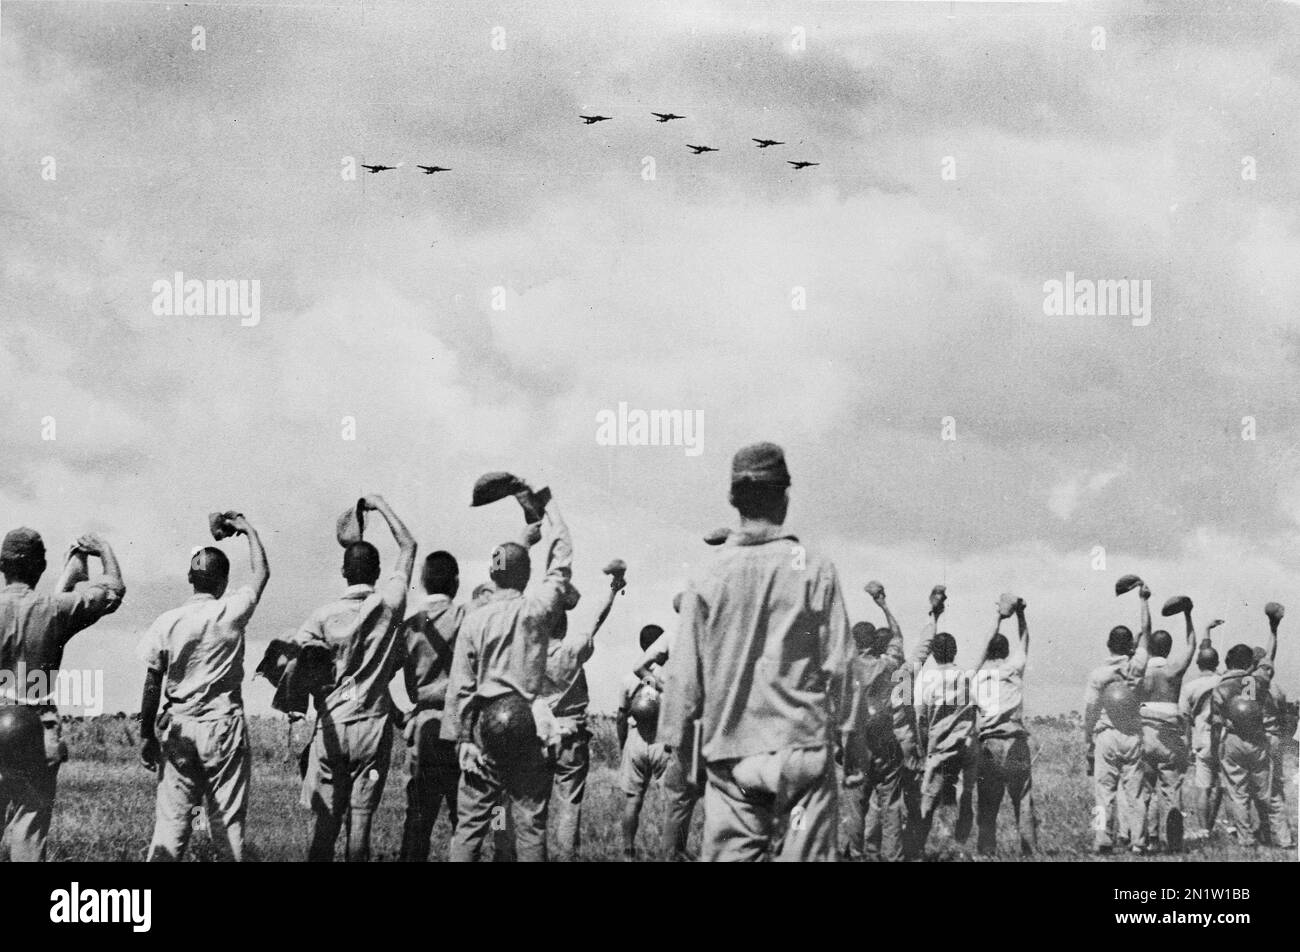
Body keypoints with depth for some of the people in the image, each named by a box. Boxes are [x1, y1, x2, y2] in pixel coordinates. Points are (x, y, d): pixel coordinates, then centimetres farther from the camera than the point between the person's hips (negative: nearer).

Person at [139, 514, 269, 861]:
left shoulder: (167, 622, -2)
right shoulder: (230, 613, -7)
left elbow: (152, 684, 1)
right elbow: (262, 574, 9)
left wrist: (147, 735, 9)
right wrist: (249, 531, 22)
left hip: (177, 726, 2)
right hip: (222, 725, -2)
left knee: (171, 817, 5)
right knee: (228, 819, 3)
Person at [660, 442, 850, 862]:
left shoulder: (709, 578, 1)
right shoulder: (815, 569, -1)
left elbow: (685, 674, 2)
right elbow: (836, 663, -1)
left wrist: (676, 741, 12)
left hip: (730, 755, 1)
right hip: (803, 747, -1)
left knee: (728, 853, 1)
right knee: (806, 852, -2)